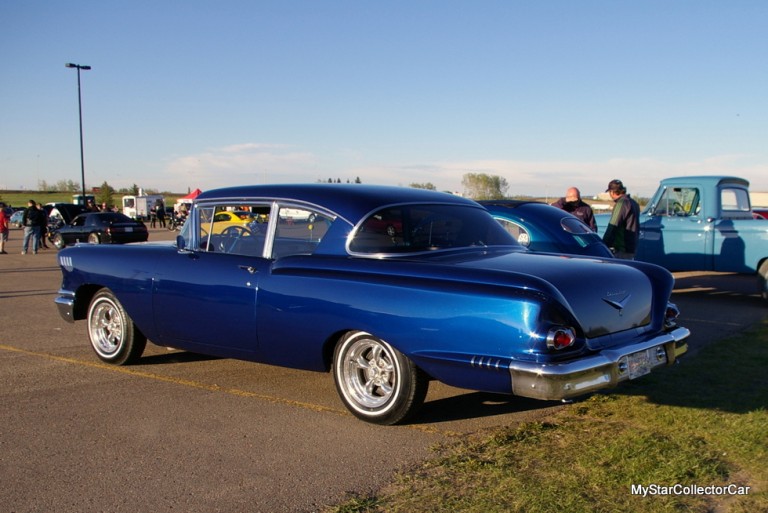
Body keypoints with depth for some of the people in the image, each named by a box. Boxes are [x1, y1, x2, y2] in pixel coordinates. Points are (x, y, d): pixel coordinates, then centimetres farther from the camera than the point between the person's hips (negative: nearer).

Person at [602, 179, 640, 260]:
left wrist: (603, 245, -19)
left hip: (621, 249, -10)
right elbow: (637, 227, 23)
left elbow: (613, 227, -20)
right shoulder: (633, 203, 17)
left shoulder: (621, 203, -14)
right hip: (631, 248, 10)